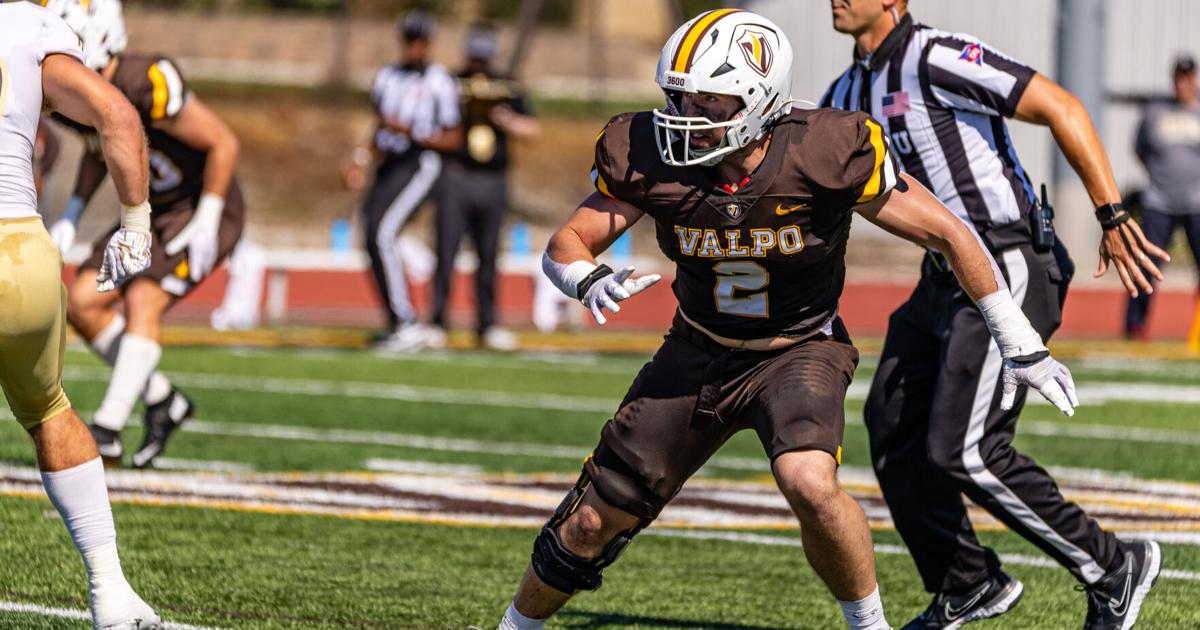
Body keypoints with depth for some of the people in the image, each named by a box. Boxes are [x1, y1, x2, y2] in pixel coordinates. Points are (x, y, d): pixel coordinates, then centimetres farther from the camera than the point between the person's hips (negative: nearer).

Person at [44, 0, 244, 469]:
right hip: (152, 214, 8)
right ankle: (163, 402, 12)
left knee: (143, 301, -23)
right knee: (83, 303, -1)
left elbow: (223, 143, -22)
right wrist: (71, 216, 5)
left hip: (205, 210, -8)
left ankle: (107, 432, -23)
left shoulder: (145, 86, -31)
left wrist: (205, 224, -21)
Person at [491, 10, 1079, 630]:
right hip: (699, 352, 3)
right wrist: (591, 282, -33)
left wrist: (1020, 345, -10)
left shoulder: (825, 155, -26)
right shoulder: (652, 159, -19)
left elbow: (948, 234, -15)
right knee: (594, 523, 5)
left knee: (810, 485, -33)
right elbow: (566, 245, -8)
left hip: (799, 352, -3)